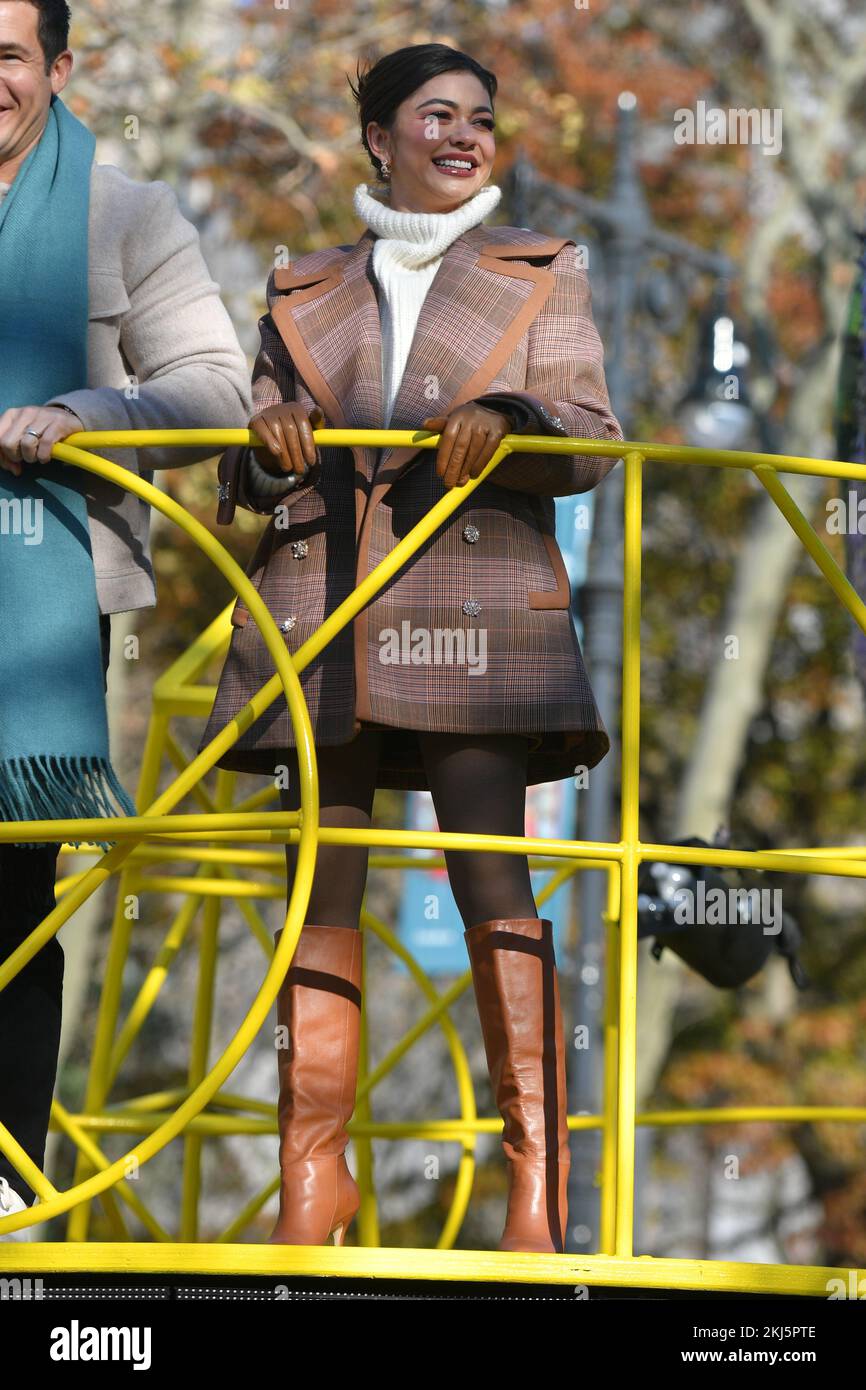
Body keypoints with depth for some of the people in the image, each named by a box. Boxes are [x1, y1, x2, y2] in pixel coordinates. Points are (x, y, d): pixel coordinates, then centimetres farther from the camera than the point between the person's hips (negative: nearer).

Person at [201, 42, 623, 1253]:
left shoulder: (539, 275, 15)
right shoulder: (303, 293, 20)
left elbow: (590, 438, 3)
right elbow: (244, 479, 20)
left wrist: (507, 423, -19)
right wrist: (268, 442, -4)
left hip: (473, 603, -3)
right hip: (320, 608, 3)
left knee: (494, 880, -13)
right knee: (318, 887, -2)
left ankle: (539, 1176, -17)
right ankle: (313, 1171, -1)